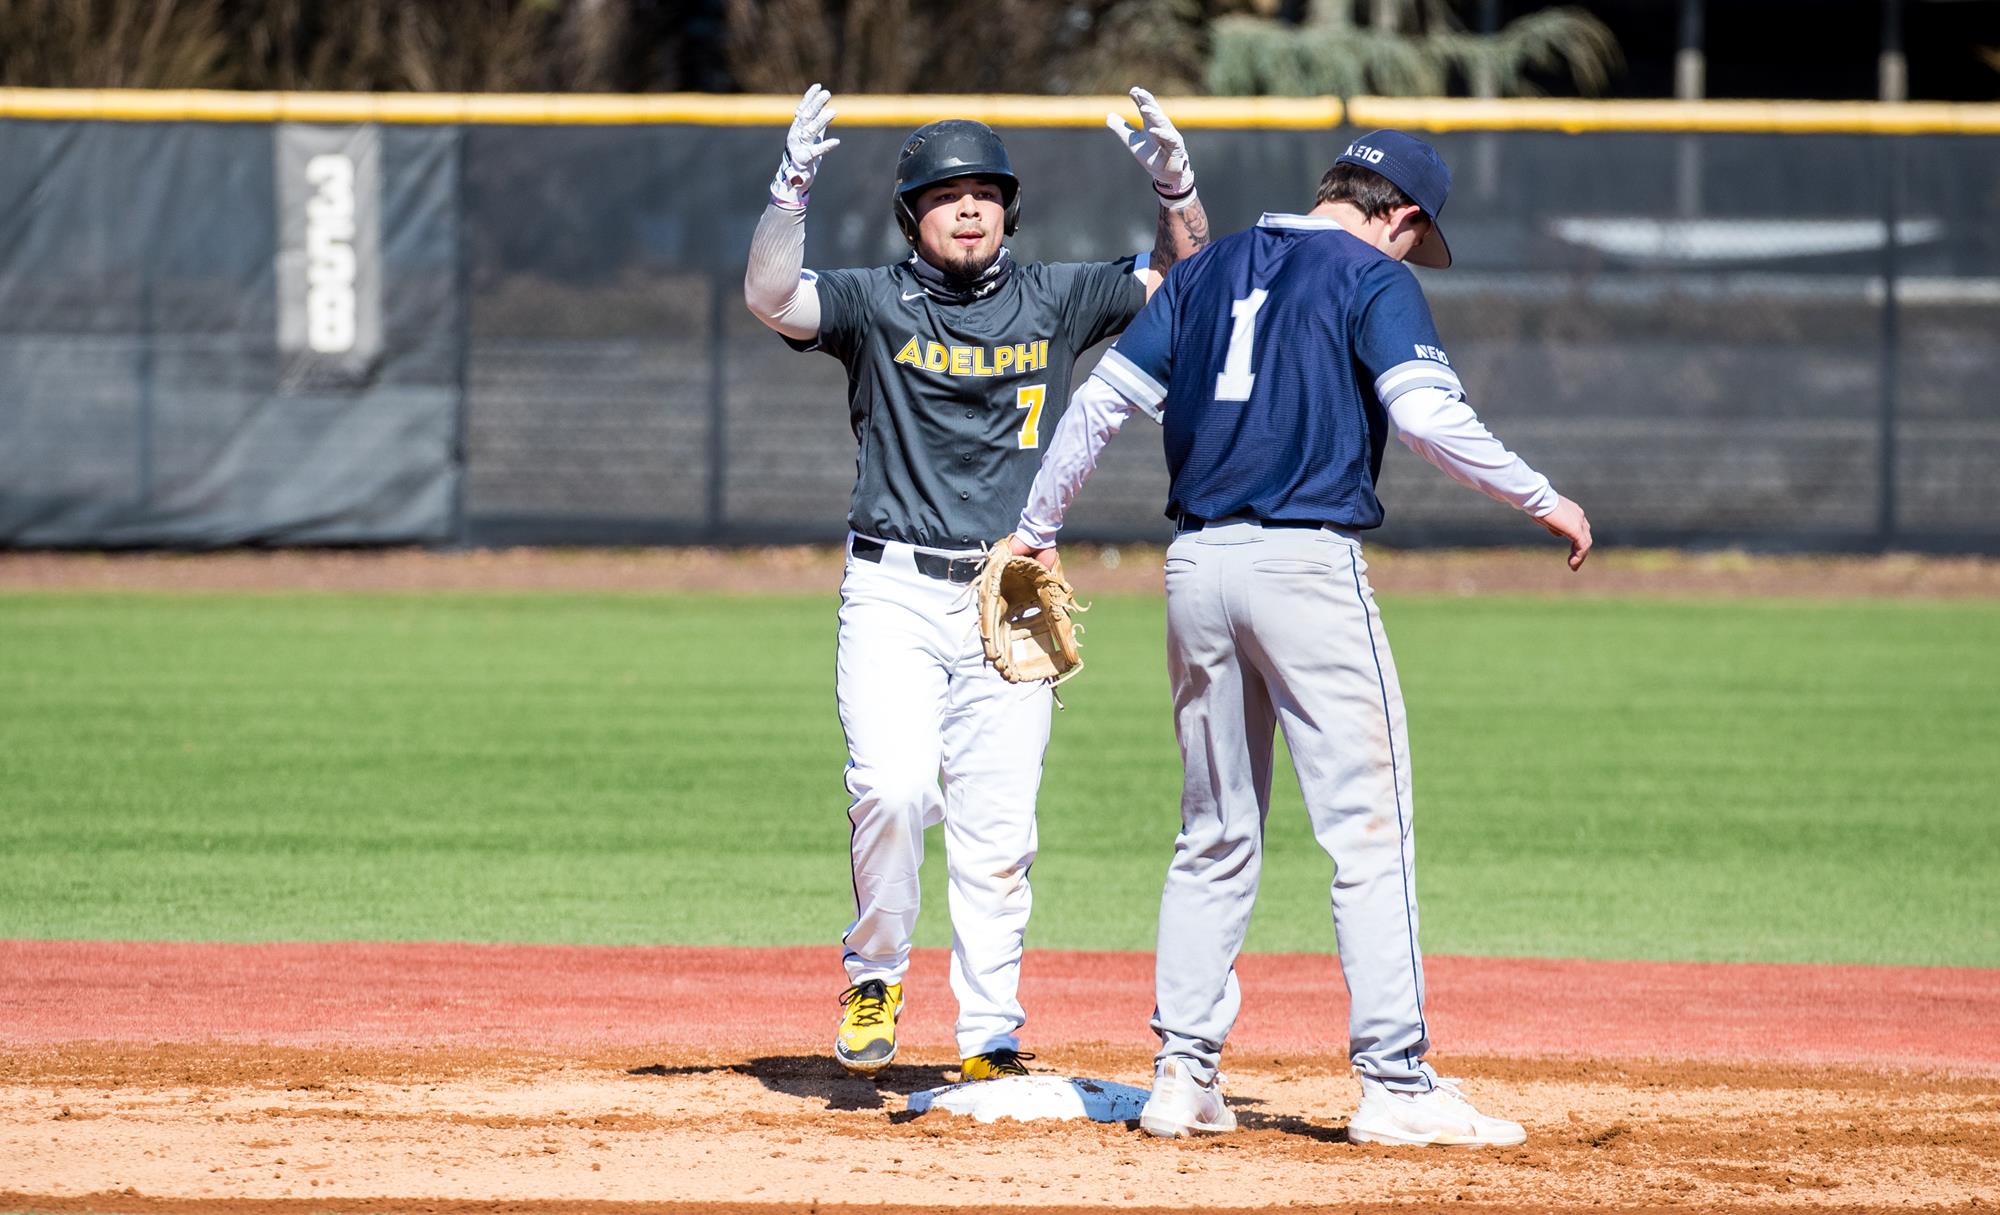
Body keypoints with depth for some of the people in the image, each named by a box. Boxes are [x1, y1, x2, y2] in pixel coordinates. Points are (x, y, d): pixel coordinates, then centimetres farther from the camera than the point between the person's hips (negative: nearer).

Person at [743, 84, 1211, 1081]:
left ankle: (990, 1043, 7)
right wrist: (792, 188, -30)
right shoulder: (874, 303, 2)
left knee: (997, 830, 0)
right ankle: (873, 978, 2)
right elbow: (770, 298, -16)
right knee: (892, 786, -20)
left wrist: (1172, 179, -10)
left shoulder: (1054, 301, 9)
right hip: (895, 594, -2)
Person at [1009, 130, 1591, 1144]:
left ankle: (1183, 1075, 13)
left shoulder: (1210, 270, 16)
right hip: (1308, 559, -6)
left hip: (1196, 566, 6)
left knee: (1215, 835, 15)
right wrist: (1541, 499, -9)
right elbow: (1428, 412, -17)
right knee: (1369, 831, -6)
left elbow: (1099, 401, 15)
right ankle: (1394, 1085, -10)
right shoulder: (1375, 279, -2)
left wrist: (1034, 530, 22)